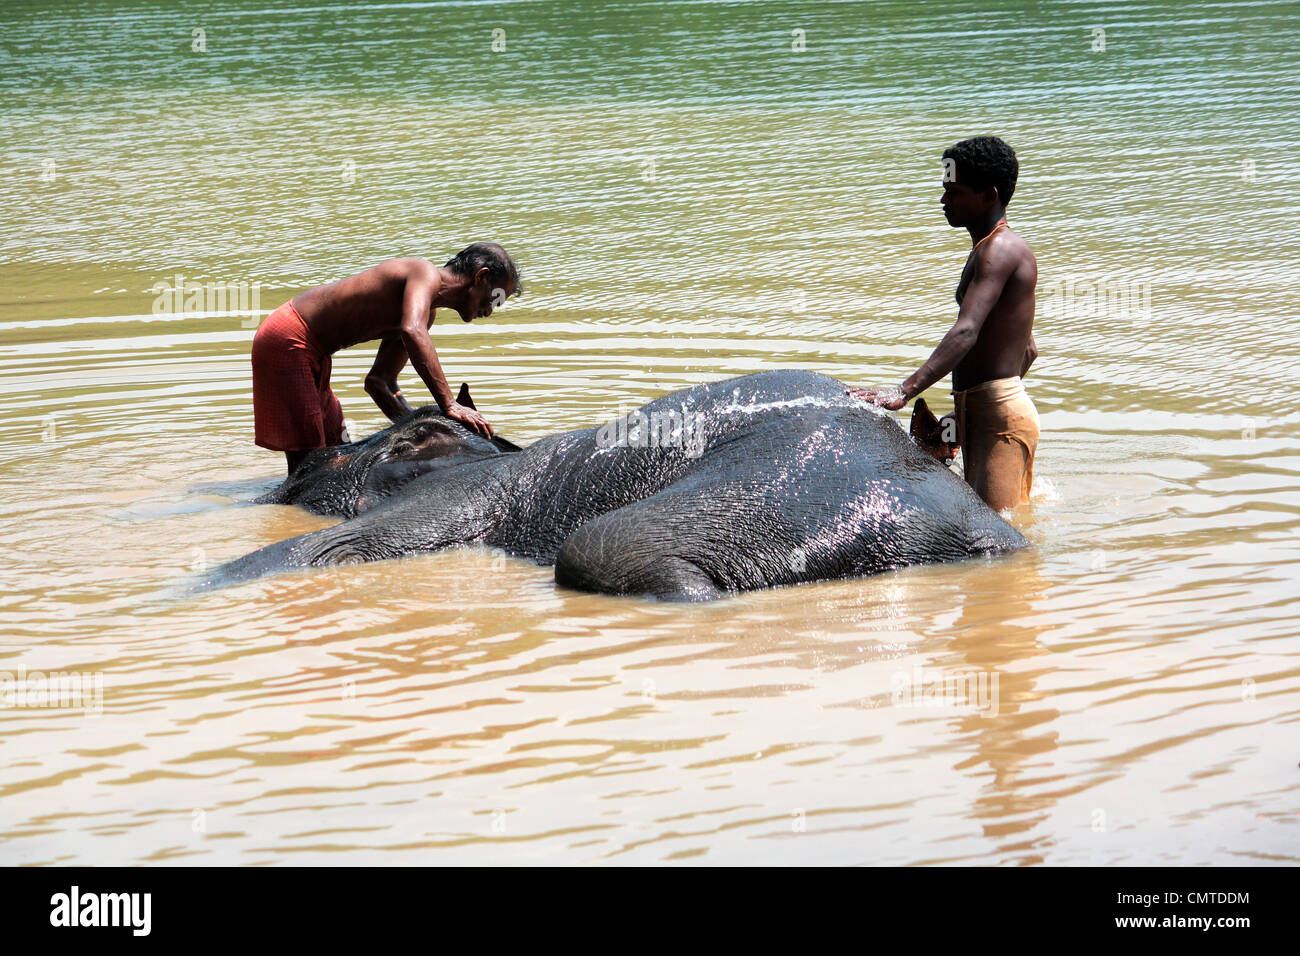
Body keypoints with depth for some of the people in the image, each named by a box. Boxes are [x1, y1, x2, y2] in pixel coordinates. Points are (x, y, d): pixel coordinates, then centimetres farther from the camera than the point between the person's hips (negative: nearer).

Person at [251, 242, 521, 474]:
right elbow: (412, 333, -35)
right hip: (286, 342, -11)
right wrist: (449, 405, -35)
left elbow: (379, 381, 19)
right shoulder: (426, 274, -14)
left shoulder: (426, 311, 17)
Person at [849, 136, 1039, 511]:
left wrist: (905, 390, -38)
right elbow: (1028, 349, 27)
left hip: (1001, 416, -11)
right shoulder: (989, 250, 21)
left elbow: (966, 332, -28)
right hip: (978, 415, 11)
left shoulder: (1000, 249, -13)